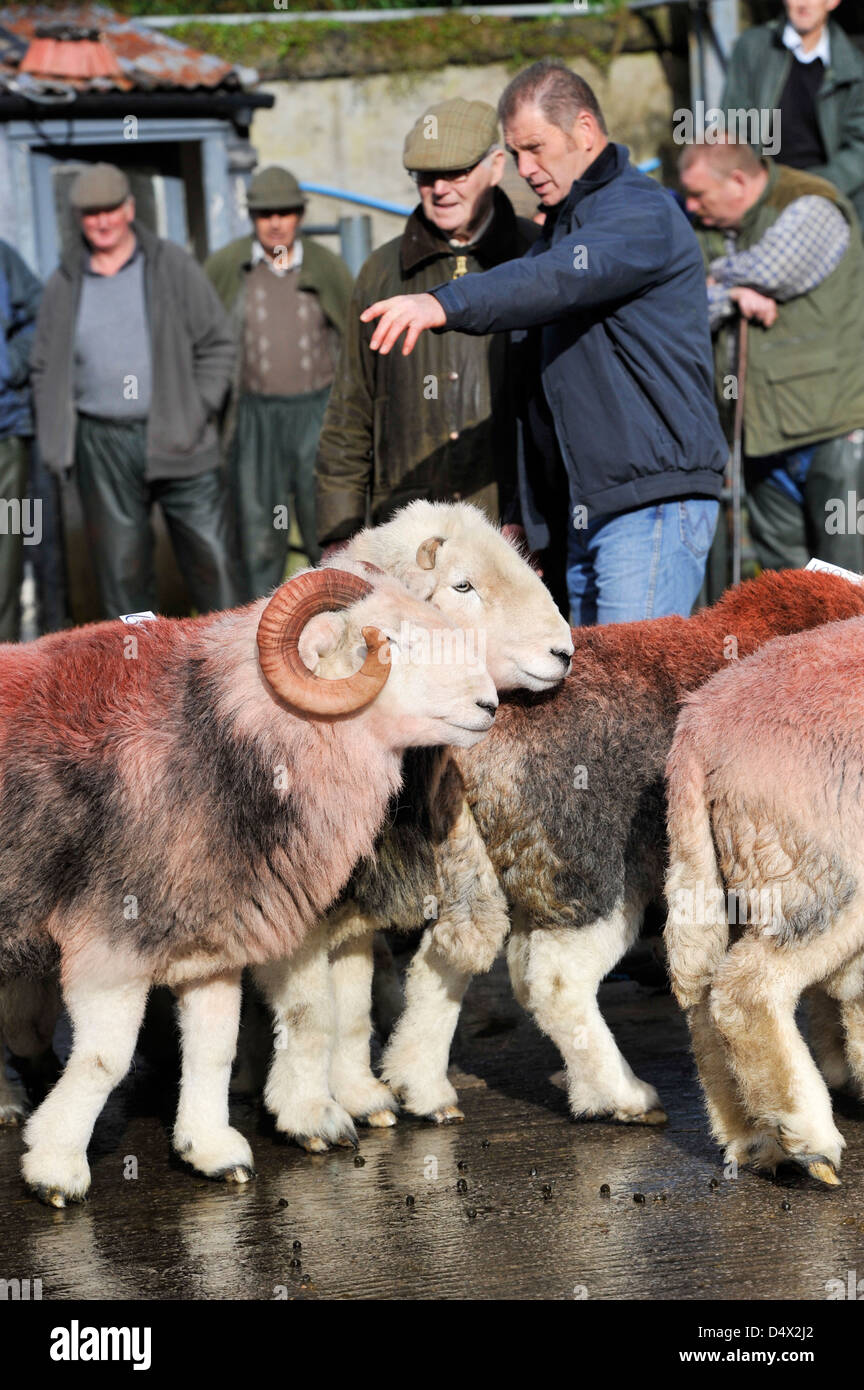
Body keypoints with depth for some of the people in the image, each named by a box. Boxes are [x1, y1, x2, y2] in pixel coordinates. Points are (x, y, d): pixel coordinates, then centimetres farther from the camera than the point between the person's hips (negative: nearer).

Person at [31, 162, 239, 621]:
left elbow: (217, 344, 4)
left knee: (211, 556, -1)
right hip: (103, 446, 1)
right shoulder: (64, 284, 9)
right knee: (121, 567, 4)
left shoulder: (172, 266, 4)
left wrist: (198, 413, -6)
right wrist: (58, 433, 0)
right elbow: (44, 369, 14)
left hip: (176, 442, -1)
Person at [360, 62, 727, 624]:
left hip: (654, 507, -10)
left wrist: (445, 304, -44)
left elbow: (557, 280, -30)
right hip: (591, 514, 10)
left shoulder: (642, 212, -11)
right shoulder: (563, 222, 21)